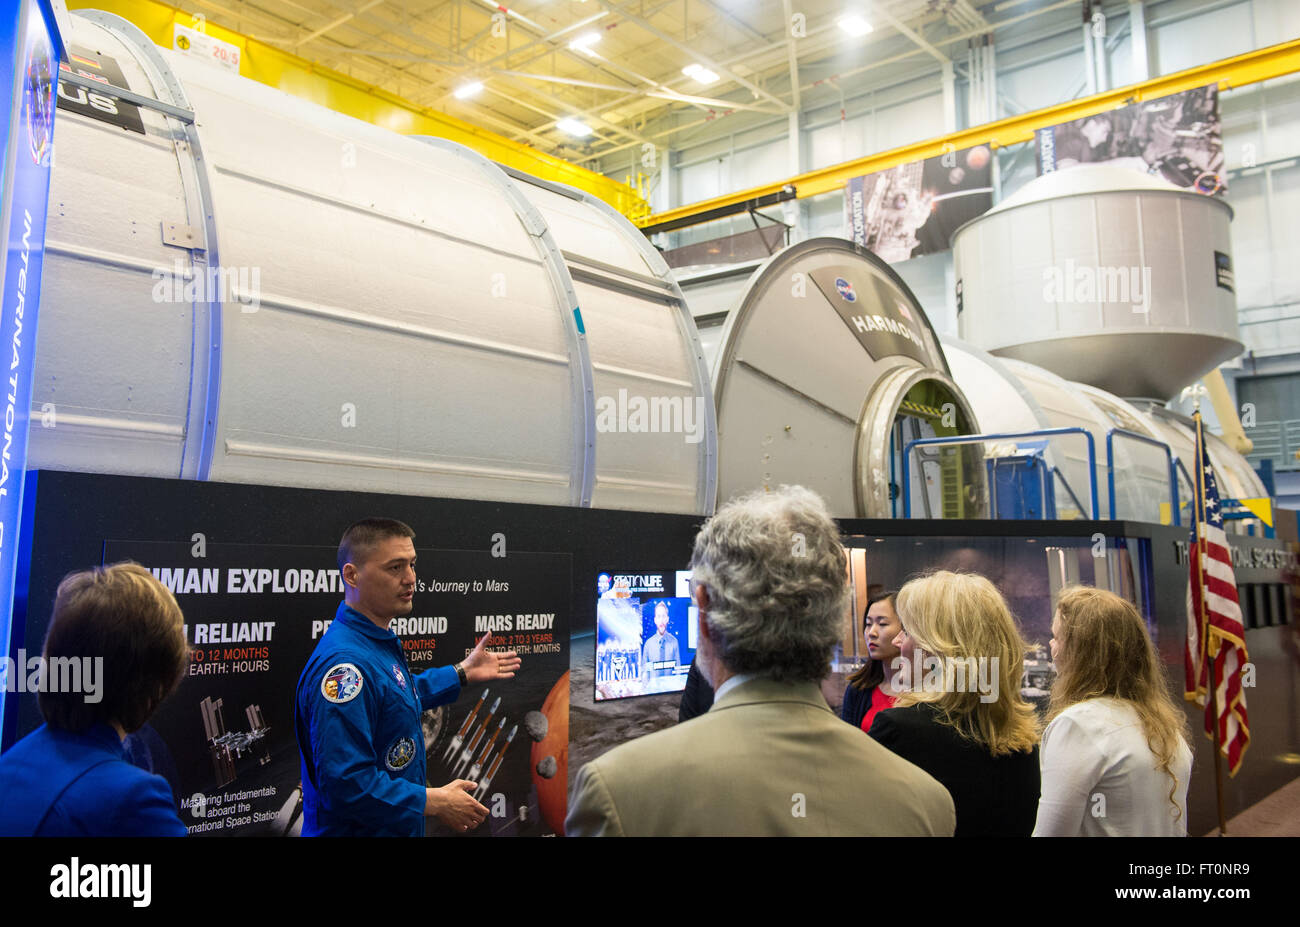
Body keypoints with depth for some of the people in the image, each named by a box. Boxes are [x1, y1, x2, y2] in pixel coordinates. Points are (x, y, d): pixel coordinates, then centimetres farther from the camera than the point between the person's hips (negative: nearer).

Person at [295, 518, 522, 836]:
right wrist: (434, 802, -23)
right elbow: (344, 783, -31)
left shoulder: (379, 642, 5)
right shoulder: (345, 663, -28)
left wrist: (463, 673, 20)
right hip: (354, 829, -9)